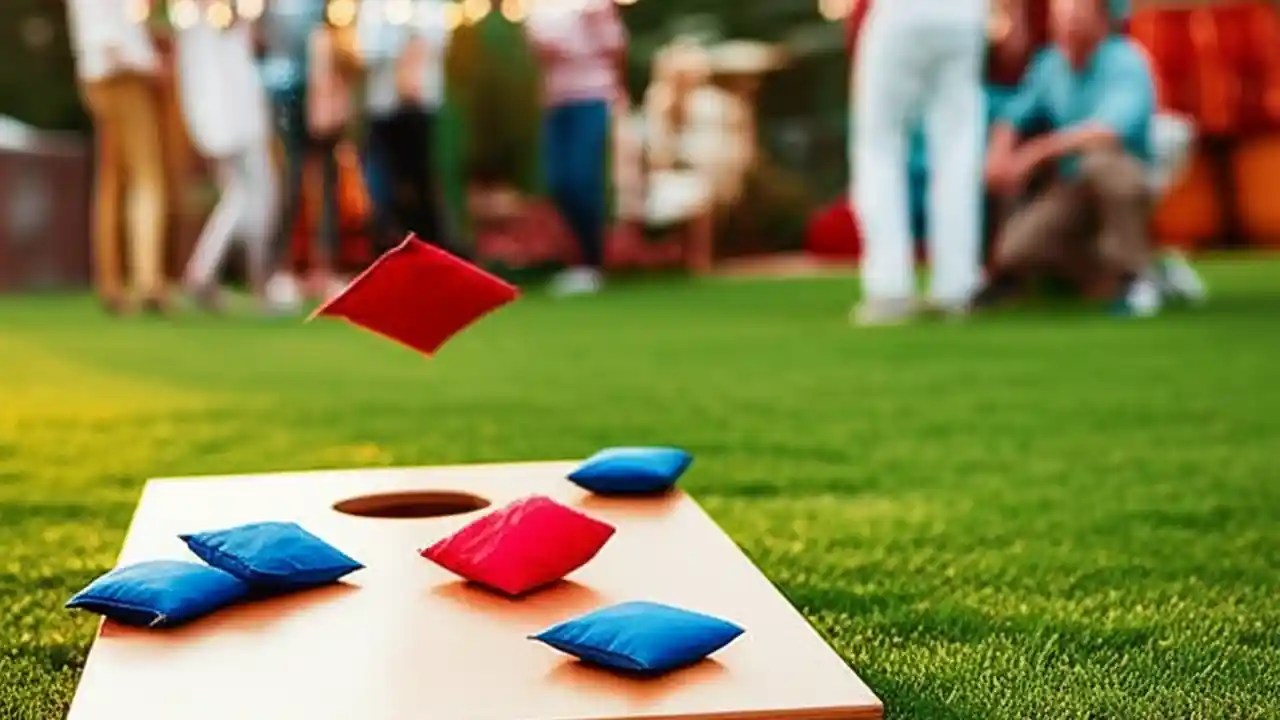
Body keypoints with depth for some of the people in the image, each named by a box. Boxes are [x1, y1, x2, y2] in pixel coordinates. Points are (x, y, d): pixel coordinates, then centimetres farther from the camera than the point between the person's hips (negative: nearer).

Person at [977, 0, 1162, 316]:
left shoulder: (1126, 61, -15)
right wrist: (999, 152, -11)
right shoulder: (1049, 64, 3)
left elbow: (1112, 129, -31)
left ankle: (1134, 273, -20)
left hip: (1124, 184, -5)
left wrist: (1037, 151, -35)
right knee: (1014, 249, -19)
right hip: (1070, 185, 5)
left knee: (1100, 160, -39)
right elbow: (1015, 115, 12)